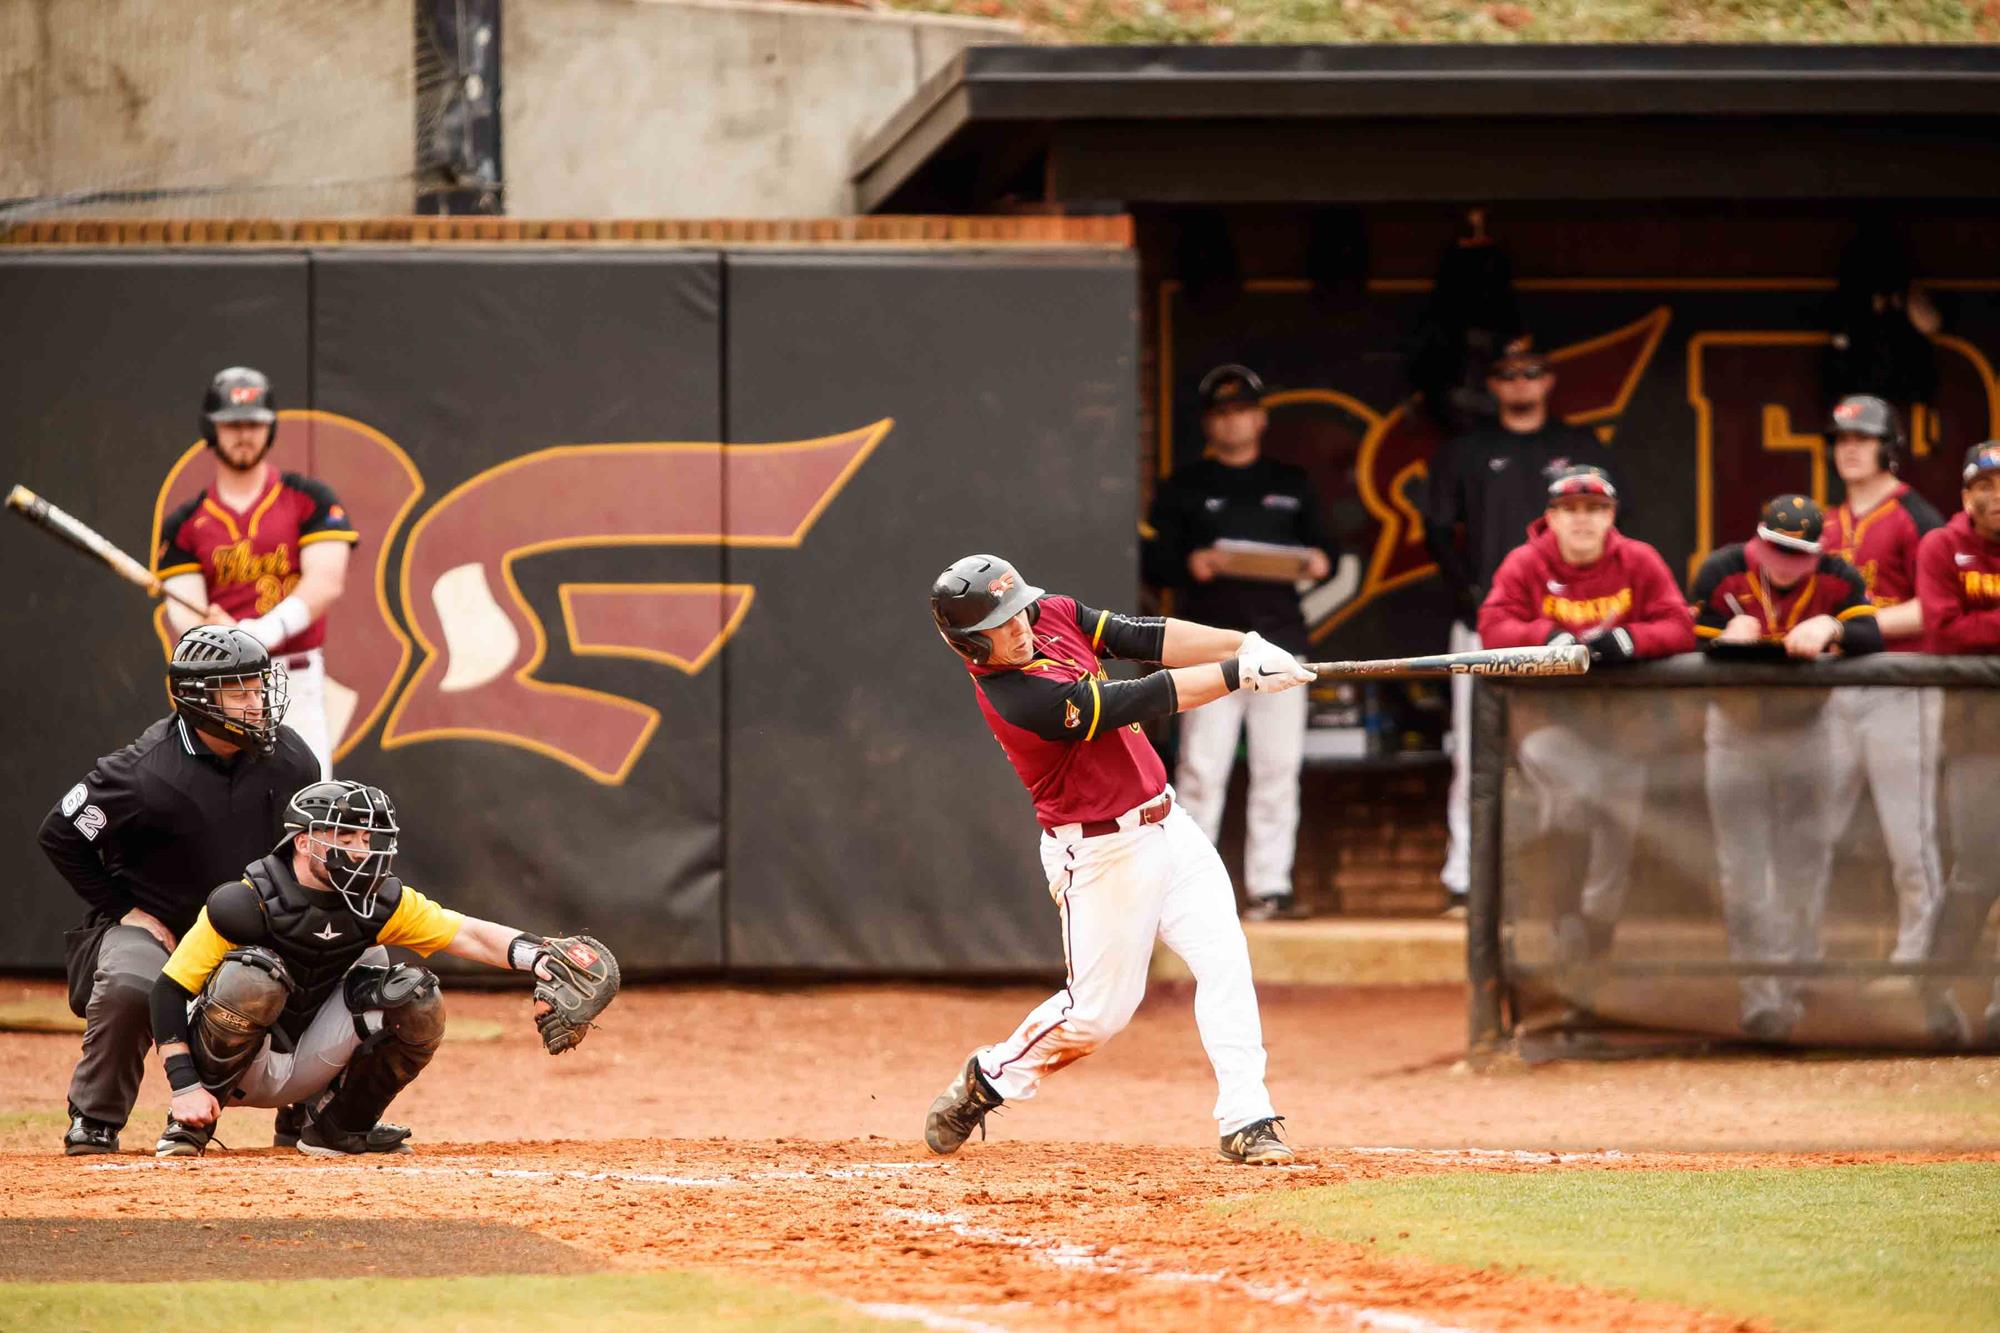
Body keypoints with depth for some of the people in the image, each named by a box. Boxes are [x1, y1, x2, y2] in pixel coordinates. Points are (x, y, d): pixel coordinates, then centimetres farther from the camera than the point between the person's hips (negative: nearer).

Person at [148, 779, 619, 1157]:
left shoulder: (378, 903, -6)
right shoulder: (242, 905, -21)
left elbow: (467, 934, -14)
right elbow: (169, 990, -17)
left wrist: (537, 957, -33)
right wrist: (186, 1087, -25)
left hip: (309, 1070, 5)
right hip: (242, 1071, -5)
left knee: (414, 997, -12)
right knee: (253, 975, -34)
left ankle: (338, 1126, 4)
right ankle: (190, 1127, -16)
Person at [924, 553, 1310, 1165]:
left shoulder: (1053, 616, -1)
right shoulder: (1016, 699, -26)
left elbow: (1146, 638, -4)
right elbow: (1144, 701, -26)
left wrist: (1246, 644, -18)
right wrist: (1241, 672, -23)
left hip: (1166, 825, 7)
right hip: (1103, 855, -7)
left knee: (1224, 961, -7)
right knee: (1097, 1012, 4)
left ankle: (1246, 1121, -8)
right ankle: (988, 1079, 29)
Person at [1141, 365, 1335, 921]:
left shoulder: (1292, 485, 19)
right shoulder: (1183, 488, 10)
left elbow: (1319, 542, 19)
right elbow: (1152, 560, 4)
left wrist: (1321, 560, -4)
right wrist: (1188, 564, -17)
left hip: (1279, 640, 3)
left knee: (1278, 769, -1)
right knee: (1202, 768, -8)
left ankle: (1270, 885, 1)